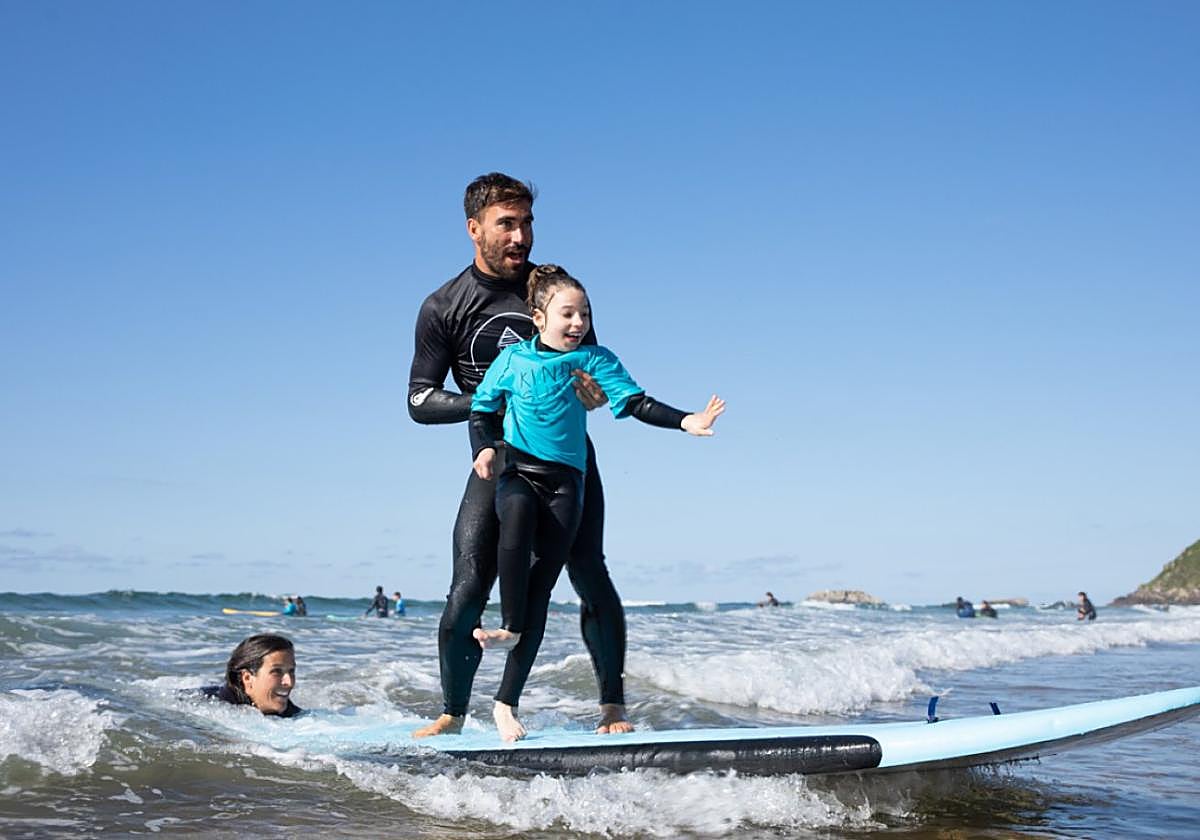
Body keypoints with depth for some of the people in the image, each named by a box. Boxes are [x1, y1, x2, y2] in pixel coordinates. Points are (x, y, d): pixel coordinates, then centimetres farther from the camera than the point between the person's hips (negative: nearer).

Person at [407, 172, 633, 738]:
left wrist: (597, 390, -12)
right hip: (498, 462, -1)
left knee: (590, 579, -7)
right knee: (469, 591, -9)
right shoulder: (443, 309, -3)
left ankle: (613, 706, 6)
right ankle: (453, 714, 8)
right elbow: (420, 402, -2)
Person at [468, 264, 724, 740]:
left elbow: (636, 402, -2)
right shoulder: (513, 358, 7)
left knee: (541, 585, -6)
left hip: (565, 479, 0)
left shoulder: (594, 360, 6)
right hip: (516, 472, 0)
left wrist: (685, 421, -17)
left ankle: (506, 701, -2)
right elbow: (482, 410, 14)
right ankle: (510, 627, -27)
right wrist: (483, 448, -6)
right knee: (518, 510, -38)